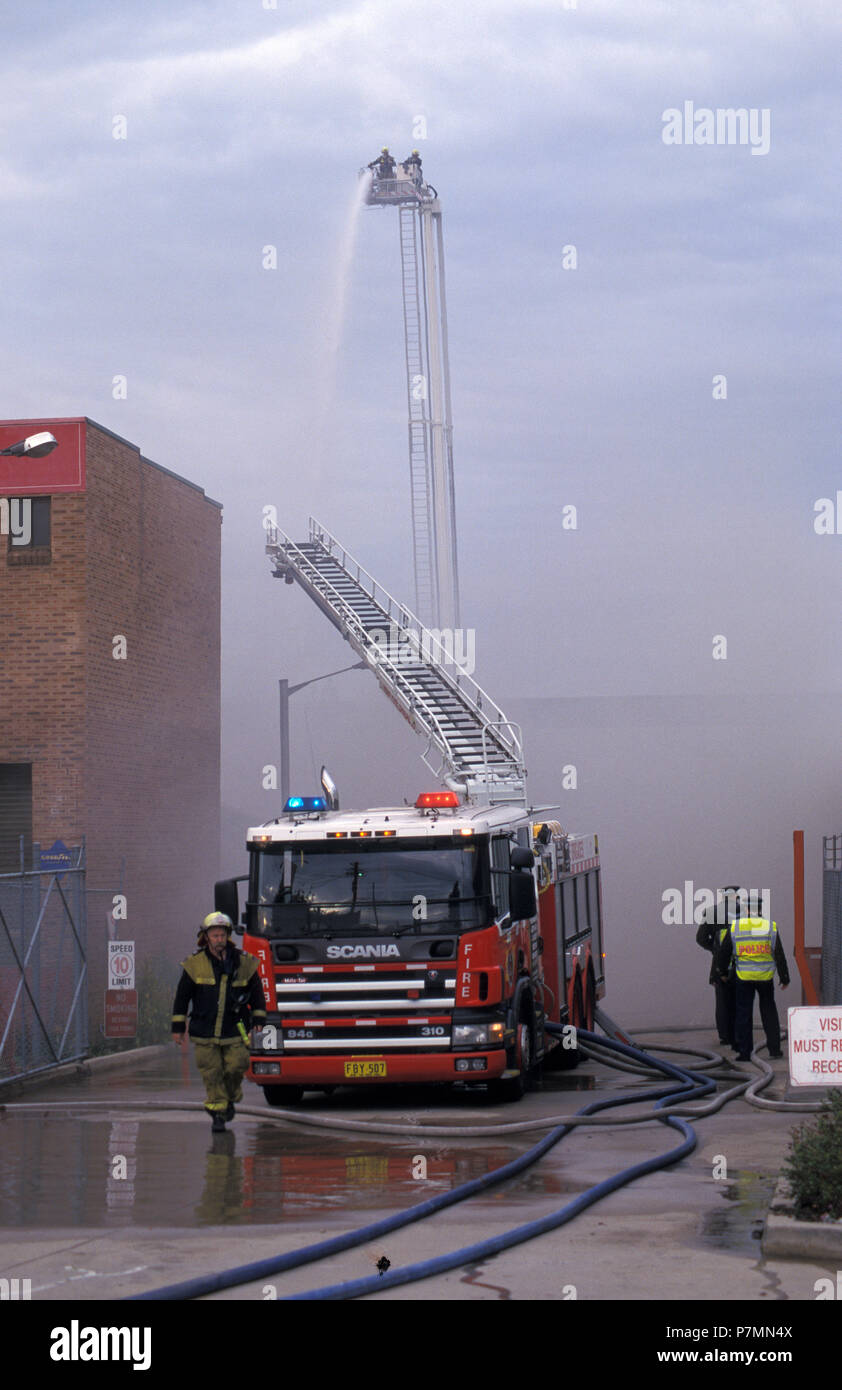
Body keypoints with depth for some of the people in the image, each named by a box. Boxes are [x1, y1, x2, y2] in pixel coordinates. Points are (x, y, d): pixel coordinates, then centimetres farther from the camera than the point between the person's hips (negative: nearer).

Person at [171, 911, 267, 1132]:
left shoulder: (243, 962, 2)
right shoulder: (195, 964, 0)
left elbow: (256, 992, 14)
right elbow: (182, 996, 7)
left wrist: (258, 1019, 9)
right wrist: (178, 1027, 6)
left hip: (234, 1030, 1)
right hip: (204, 1030, -1)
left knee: (236, 1068, -5)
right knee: (212, 1074, -1)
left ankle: (229, 1098, 22)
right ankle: (217, 1112, 9)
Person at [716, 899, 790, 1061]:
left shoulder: (735, 927, -4)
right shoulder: (770, 927, -6)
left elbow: (724, 953, 3)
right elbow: (779, 955, -5)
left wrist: (723, 972, 19)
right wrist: (784, 978, 3)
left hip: (744, 978, -1)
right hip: (765, 977, 1)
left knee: (743, 1015, 5)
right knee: (769, 1011, 17)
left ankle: (744, 1052, 3)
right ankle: (774, 1048, 15)